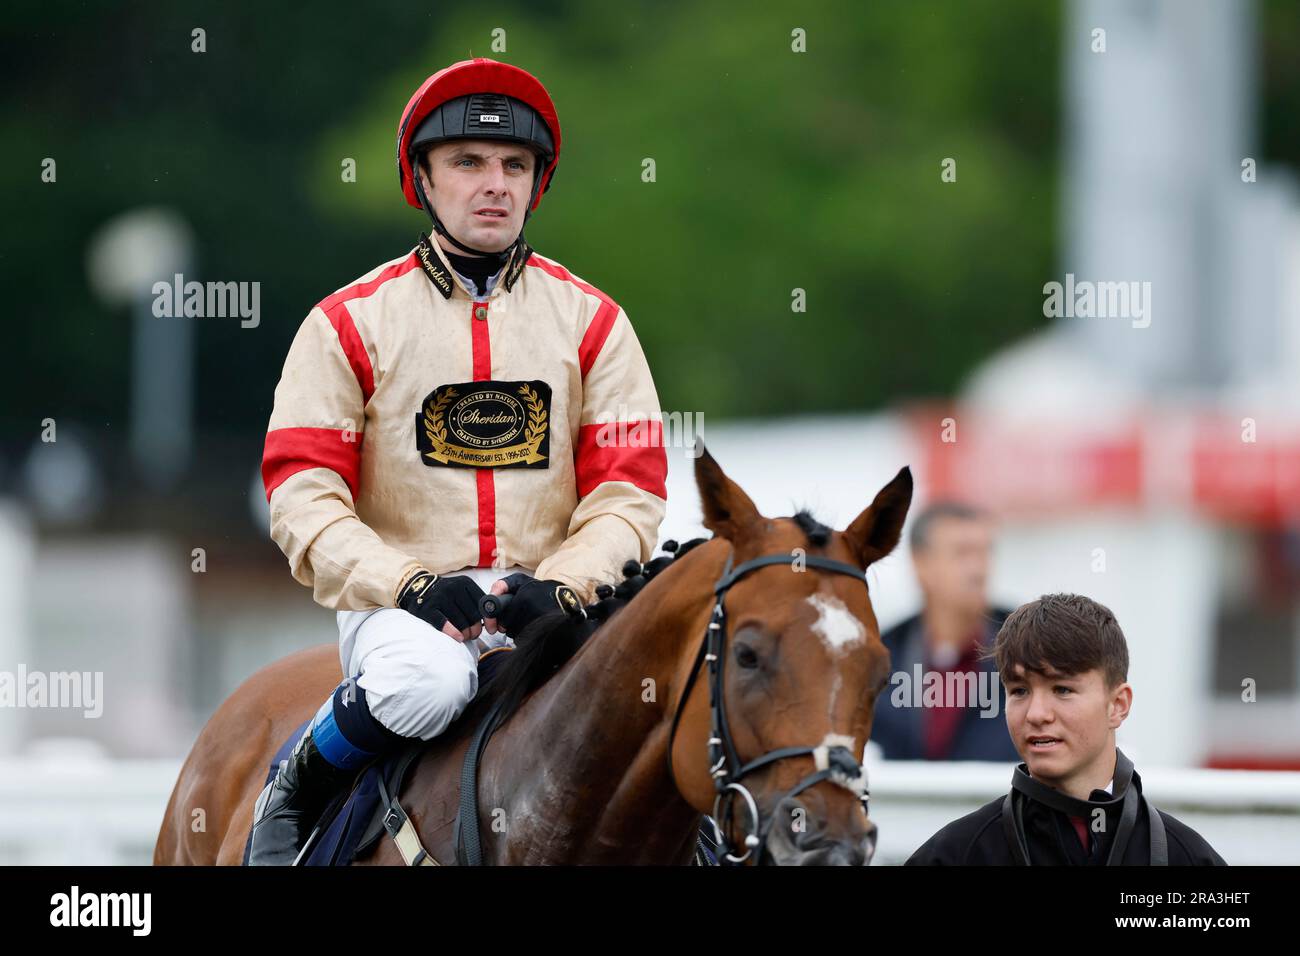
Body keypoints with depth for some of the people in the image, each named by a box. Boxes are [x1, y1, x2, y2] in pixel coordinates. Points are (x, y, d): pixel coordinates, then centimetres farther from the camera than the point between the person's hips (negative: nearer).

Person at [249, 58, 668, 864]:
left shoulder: (592, 321, 10)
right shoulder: (350, 322, 4)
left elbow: (630, 489, 4)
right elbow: (304, 490, -2)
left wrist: (560, 586, -15)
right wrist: (408, 585, -17)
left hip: (553, 606, 2)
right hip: (402, 604, -2)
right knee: (428, 680, -37)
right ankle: (296, 790, -7)